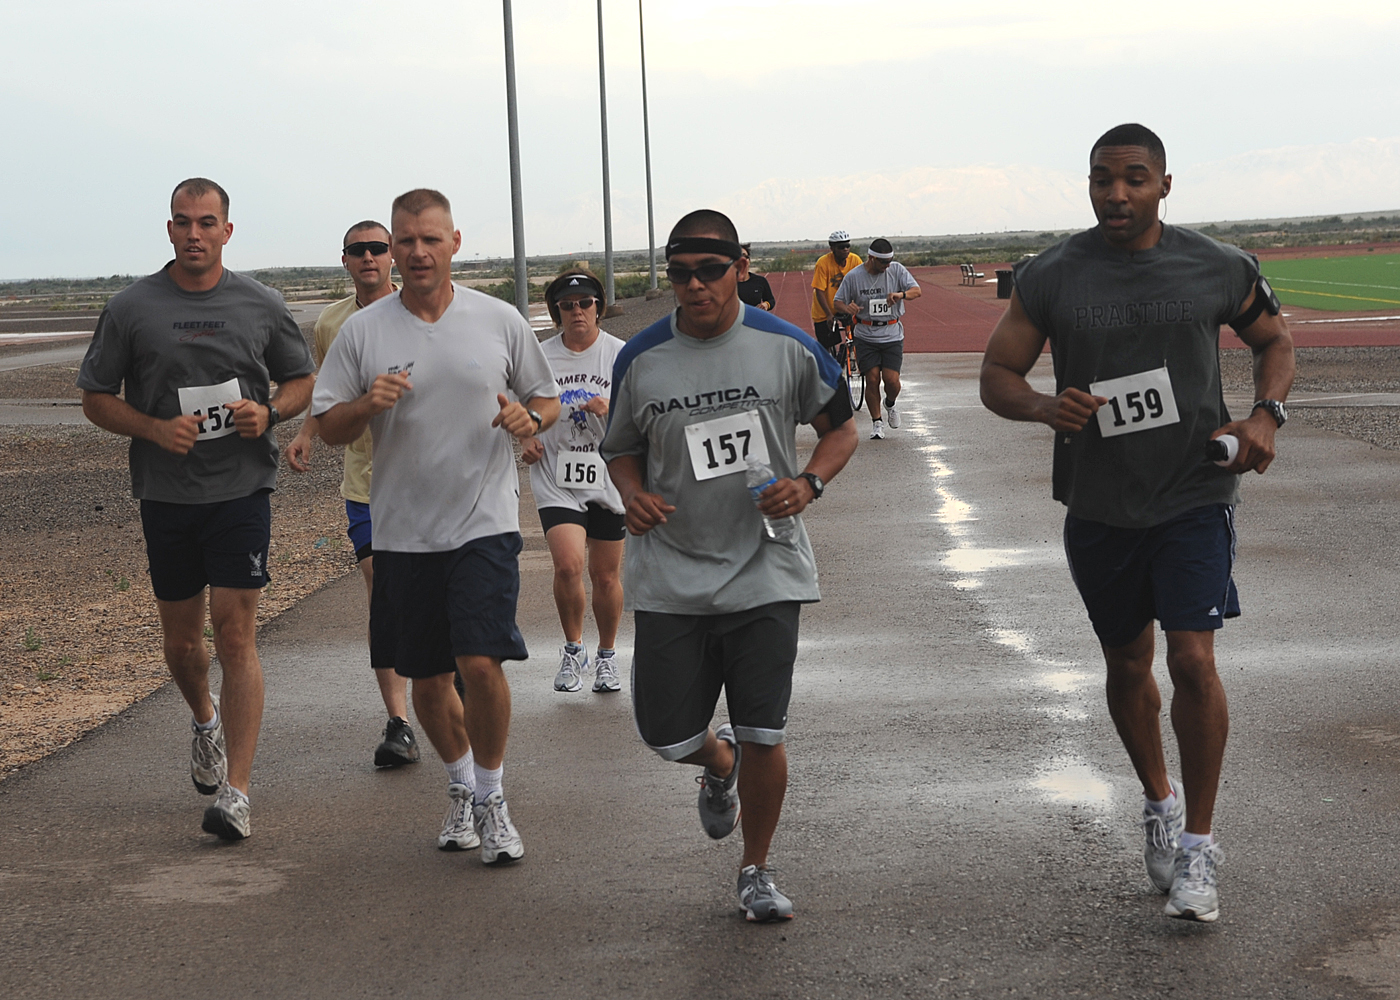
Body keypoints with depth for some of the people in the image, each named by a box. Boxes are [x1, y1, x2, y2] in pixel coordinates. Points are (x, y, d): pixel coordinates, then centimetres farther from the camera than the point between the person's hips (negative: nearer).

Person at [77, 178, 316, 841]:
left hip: (242, 488, -2)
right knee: (180, 637, 12)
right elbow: (96, 398, 6)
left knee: (235, 631, -10)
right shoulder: (132, 308, 2)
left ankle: (235, 792, -10)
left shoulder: (261, 306, 4)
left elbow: (301, 381, 15)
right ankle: (206, 721, 46)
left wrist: (269, 413, -7)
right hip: (165, 493, 2)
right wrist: (156, 429, -12)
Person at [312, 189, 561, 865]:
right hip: (403, 531, 2)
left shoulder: (500, 321, 2)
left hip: (485, 524, -2)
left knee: (481, 663, -15)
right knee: (427, 679, 10)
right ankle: (460, 789, 33)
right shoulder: (362, 332, 1)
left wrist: (529, 417, -10)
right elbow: (328, 427, 3)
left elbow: (547, 398, 13)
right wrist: (367, 404, -17)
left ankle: (490, 797, 5)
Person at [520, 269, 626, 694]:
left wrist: (610, 412, -17)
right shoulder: (539, 357, 2)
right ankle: (573, 649, 4)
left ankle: (607, 656, 30)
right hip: (556, 480, 0)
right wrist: (527, 439, -2)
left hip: (608, 480, 0)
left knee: (606, 575, 8)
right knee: (568, 564, -18)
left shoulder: (620, 355, -1)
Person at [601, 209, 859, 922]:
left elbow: (840, 428, 10)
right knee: (667, 734, 1)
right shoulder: (641, 360, 2)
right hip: (671, 577, 2)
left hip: (765, 572, -1)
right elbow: (622, 450, 15)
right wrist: (633, 494, -6)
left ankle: (755, 872, 20)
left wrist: (809, 483, -9)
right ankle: (720, 765, 40)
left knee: (763, 735, -2)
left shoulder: (786, 347, -2)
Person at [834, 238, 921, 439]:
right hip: (866, 336, 0)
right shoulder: (854, 276, -5)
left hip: (892, 334, 1)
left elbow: (917, 290, -8)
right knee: (872, 379, -7)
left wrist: (901, 295, -31)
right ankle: (876, 422, 11)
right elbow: (839, 301, 4)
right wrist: (848, 308, -20)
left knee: (891, 379, -9)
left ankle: (890, 404, 26)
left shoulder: (897, 270, -2)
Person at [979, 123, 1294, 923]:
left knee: (1193, 661, -12)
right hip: (1099, 505, 2)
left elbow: (1276, 339, 13)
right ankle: (1159, 801, 40)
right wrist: (1045, 406, -21)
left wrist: (1266, 415, -6)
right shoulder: (1052, 277, -4)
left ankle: (1199, 845, 2)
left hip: (1194, 497, -2)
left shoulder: (1217, 269, -4)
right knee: (1128, 664, 15)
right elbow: (997, 375, 2)